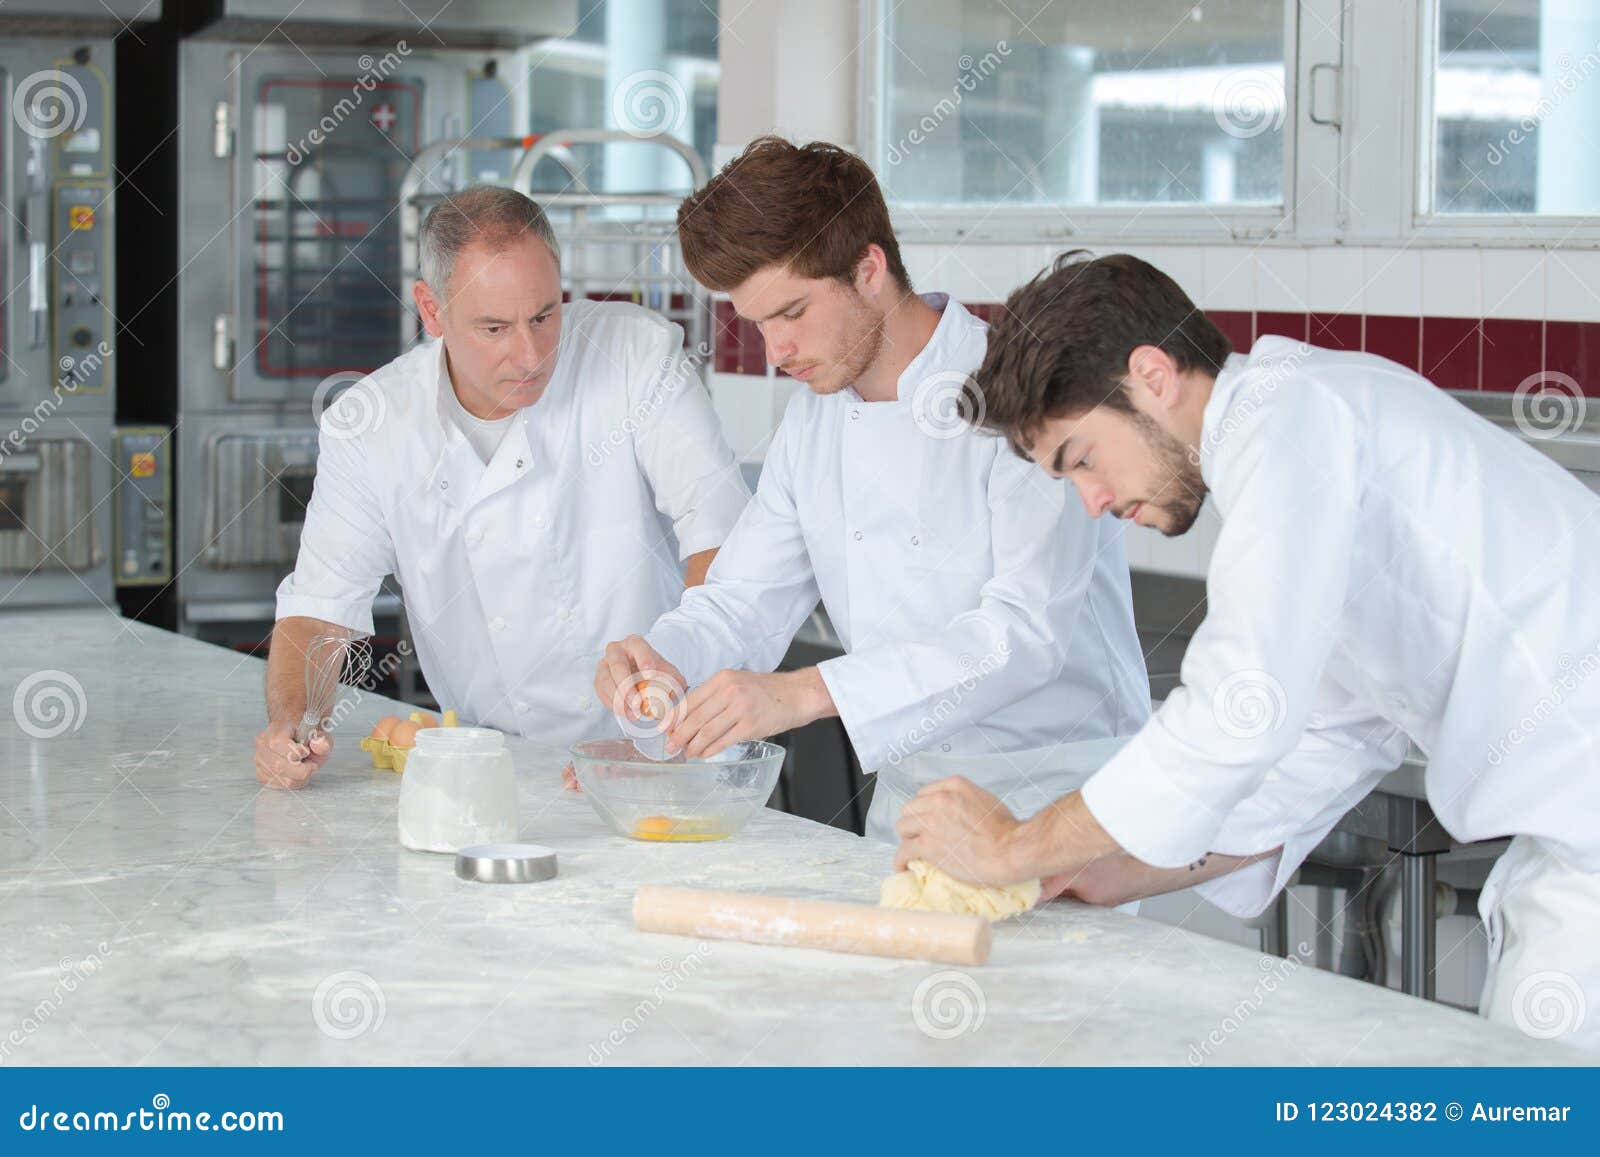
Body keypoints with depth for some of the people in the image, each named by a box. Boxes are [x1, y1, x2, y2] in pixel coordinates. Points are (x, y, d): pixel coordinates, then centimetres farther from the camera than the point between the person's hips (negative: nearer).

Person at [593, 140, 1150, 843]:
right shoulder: (813, 417, 12)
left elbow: (1028, 630, -23)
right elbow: (745, 599, 16)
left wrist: (807, 693, -32)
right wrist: (659, 654, -8)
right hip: (905, 803, 7)